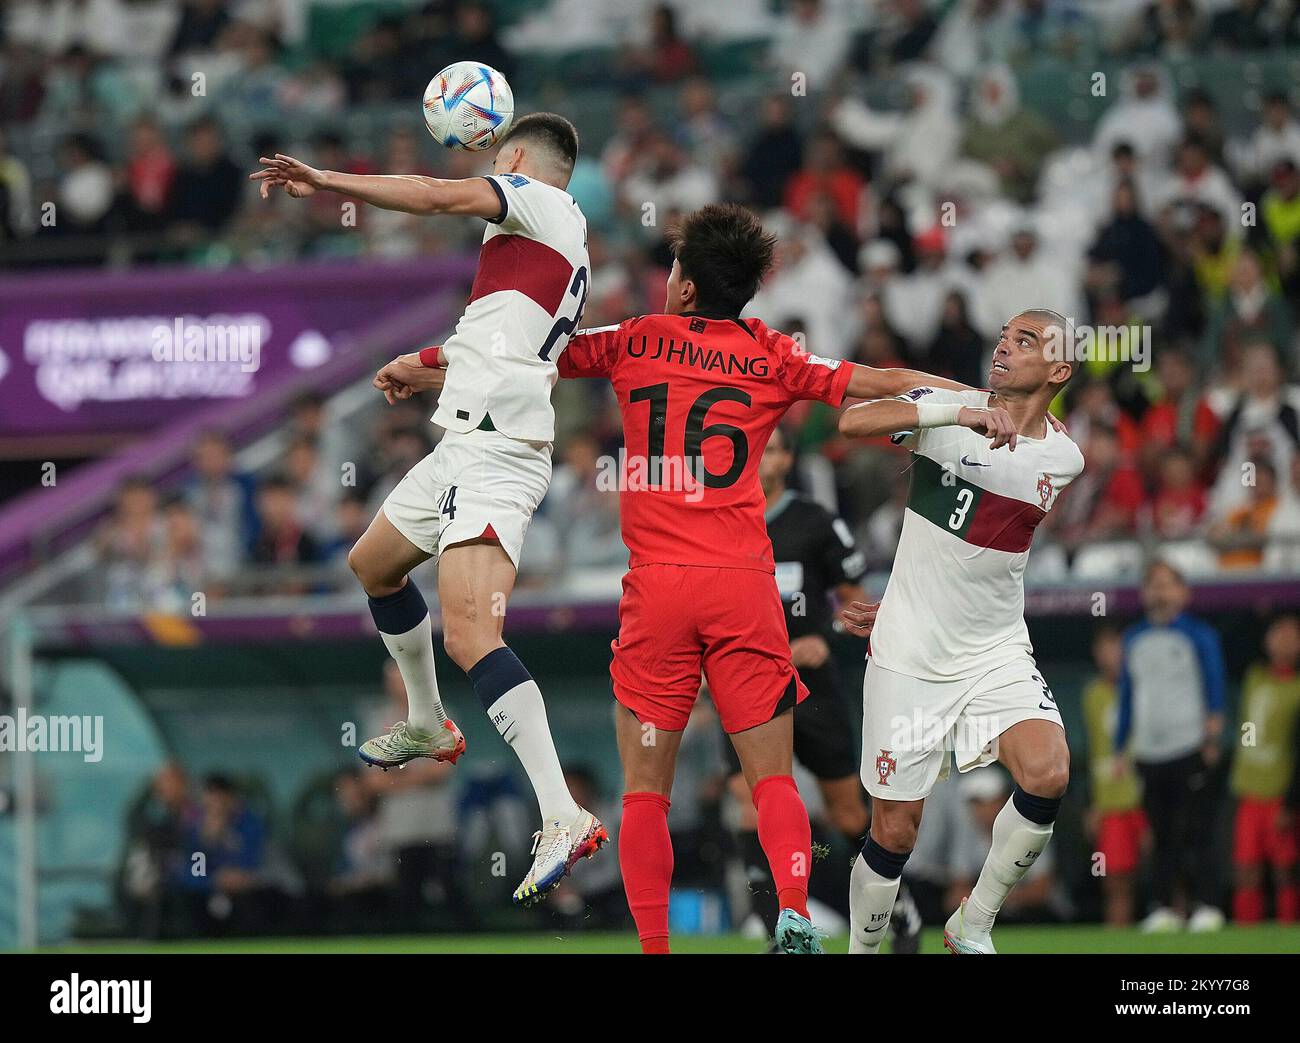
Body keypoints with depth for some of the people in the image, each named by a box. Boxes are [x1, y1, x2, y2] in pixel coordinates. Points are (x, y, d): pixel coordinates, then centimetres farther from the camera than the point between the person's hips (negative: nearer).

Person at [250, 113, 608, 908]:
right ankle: (429, 726, 46)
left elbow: (441, 196, -18)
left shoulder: (538, 201, -3)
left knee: (470, 635, -24)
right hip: (469, 445, 10)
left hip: (495, 453, -10)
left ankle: (564, 817, -33)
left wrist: (326, 181, -13)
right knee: (373, 563, 31)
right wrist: (425, 364, 51)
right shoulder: (567, 244, 23)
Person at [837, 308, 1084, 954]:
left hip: (996, 651, 2)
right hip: (908, 657, -2)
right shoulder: (948, 408, -6)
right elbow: (852, 422, -23)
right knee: (894, 831, -2)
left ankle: (972, 928, -2)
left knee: (1048, 775, -22)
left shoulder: (1062, 459, 4)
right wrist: (960, 413, -32)